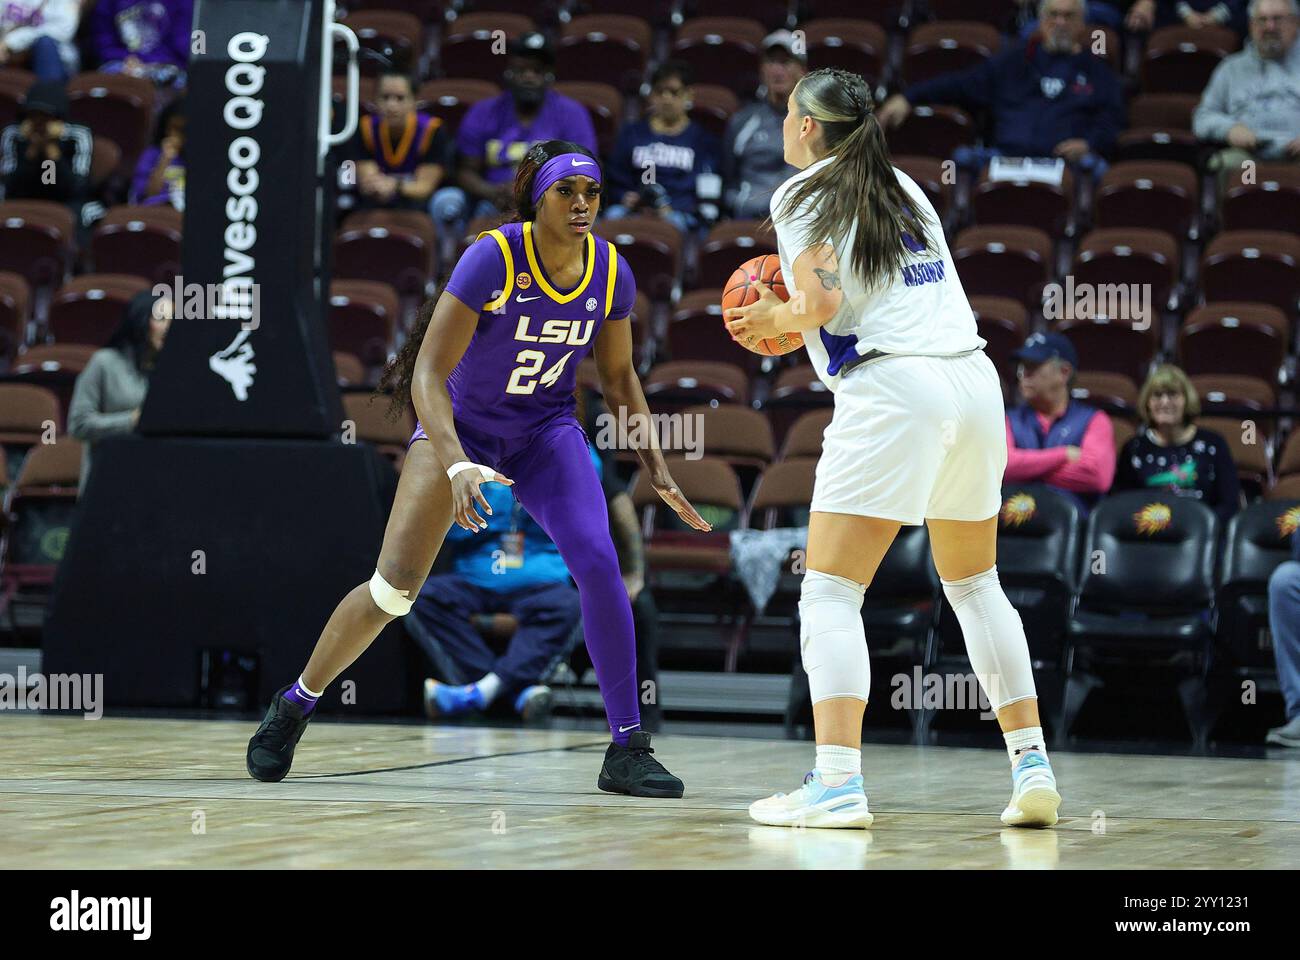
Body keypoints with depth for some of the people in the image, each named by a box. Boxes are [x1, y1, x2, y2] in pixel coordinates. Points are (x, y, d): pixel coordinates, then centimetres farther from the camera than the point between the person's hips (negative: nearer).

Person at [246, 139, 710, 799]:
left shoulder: (611, 273, -12)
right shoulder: (492, 259, -26)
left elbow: (618, 377, 6)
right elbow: (427, 374, -28)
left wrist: (657, 469, -2)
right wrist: (458, 468, -41)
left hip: (546, 430, 3)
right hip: (460, 424, -3)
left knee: (597, 562, -20)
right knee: (396, 585, -8)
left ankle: (627, 750, -13)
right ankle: (295, 705, 17)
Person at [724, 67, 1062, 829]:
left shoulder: (804, 194, 1)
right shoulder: (904, 188, 22)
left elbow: (821, 302, -12)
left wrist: (773, 318, 9)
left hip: (891, 389, -7)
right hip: (975, 376, 7)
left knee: (830, 593, -5)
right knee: (975, 584, 21)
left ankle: (837, 783, -19)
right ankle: (1033, 766, 14)